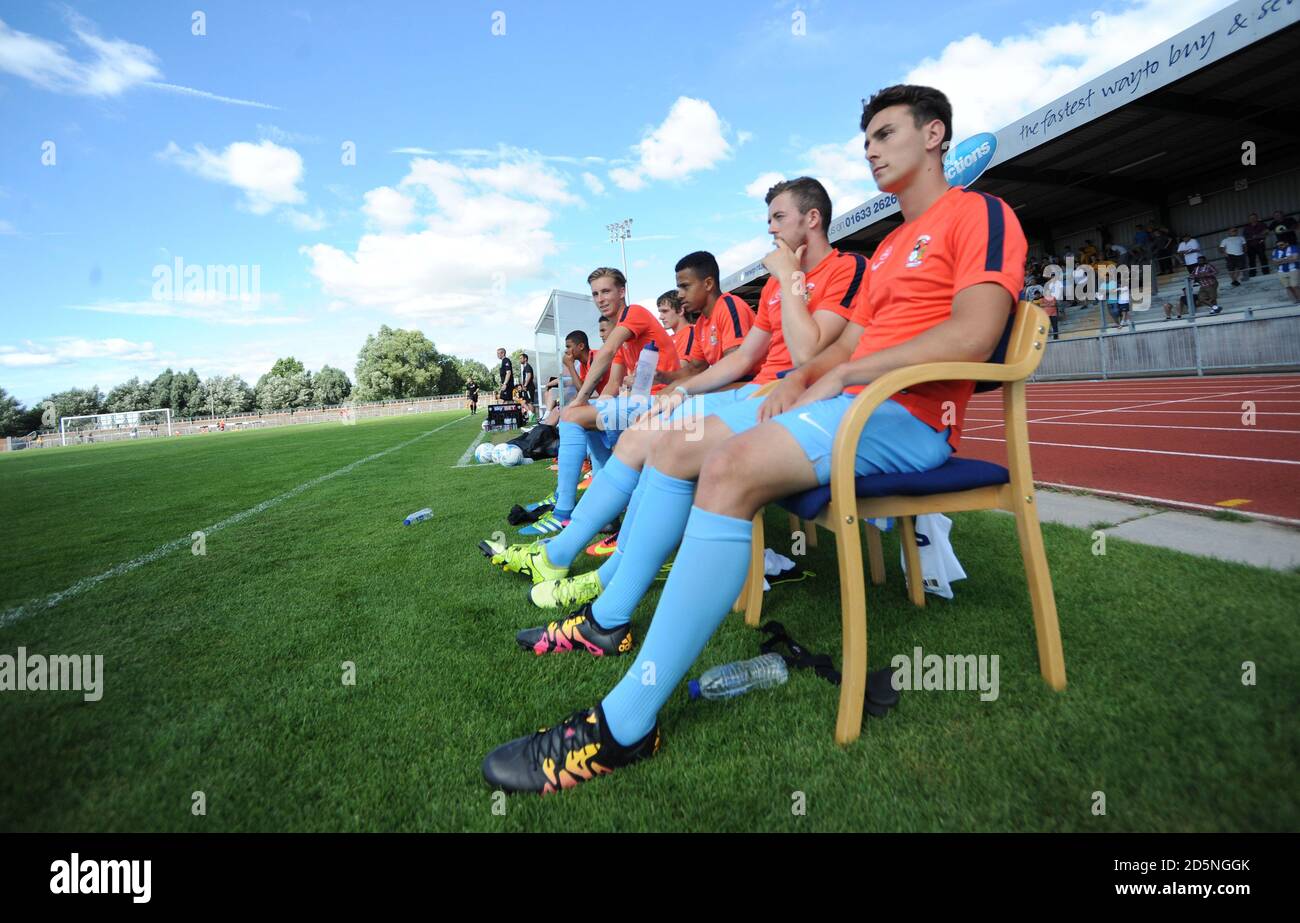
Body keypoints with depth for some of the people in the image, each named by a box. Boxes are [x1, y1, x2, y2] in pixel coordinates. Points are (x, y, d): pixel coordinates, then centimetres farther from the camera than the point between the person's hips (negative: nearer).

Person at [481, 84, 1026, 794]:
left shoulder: (980, 212, 1)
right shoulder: (888, 248, 28)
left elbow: (972, 336, -16)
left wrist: (840, 375, -15)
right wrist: (799, 377, 1)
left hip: (910, 415, -9)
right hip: (844, 403, 9)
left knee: (732, 464, -34)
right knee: (676, 444, -1)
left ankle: (627, 723, -29)